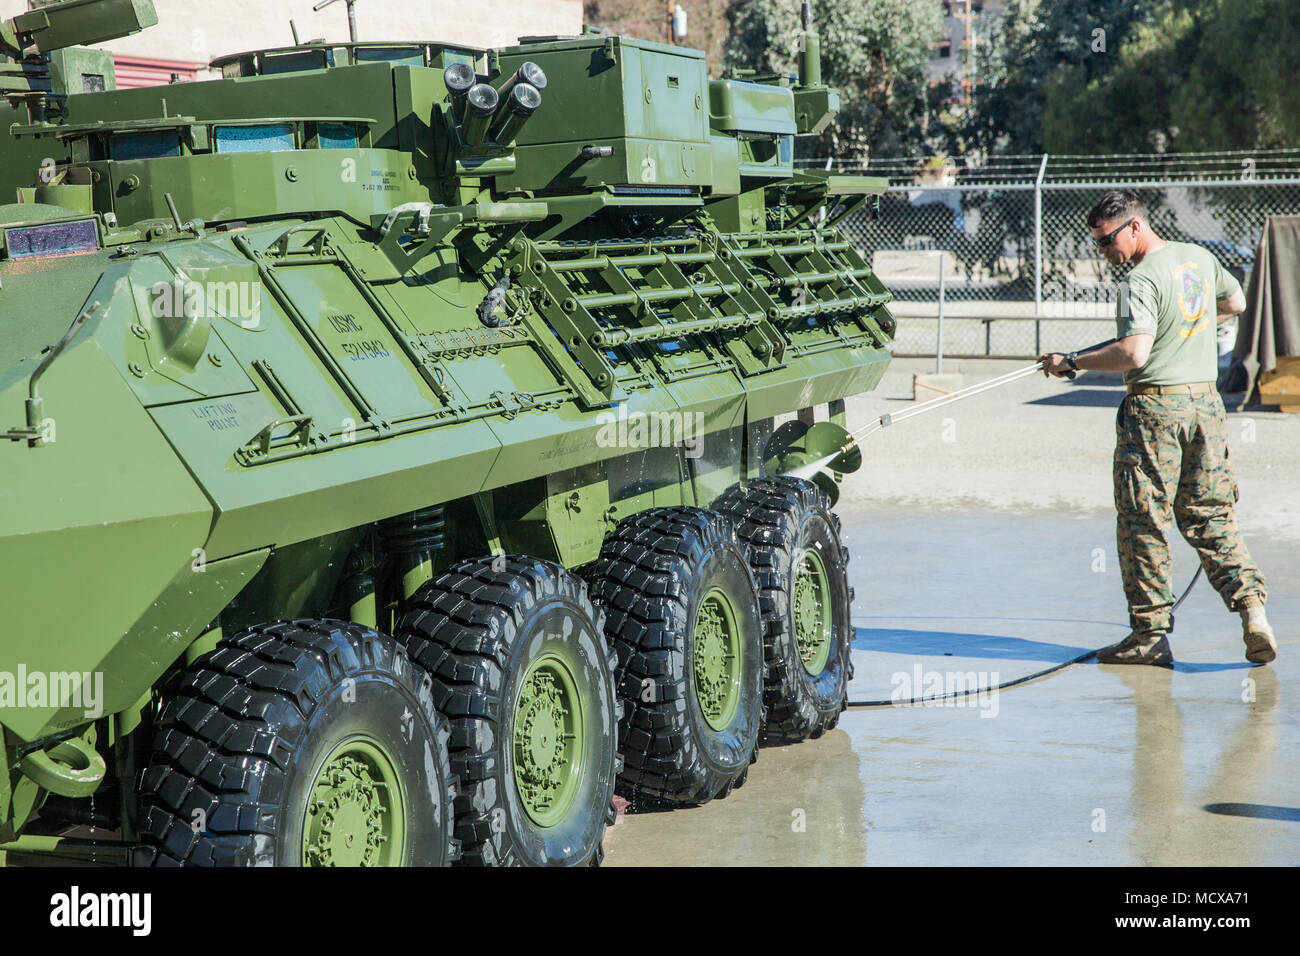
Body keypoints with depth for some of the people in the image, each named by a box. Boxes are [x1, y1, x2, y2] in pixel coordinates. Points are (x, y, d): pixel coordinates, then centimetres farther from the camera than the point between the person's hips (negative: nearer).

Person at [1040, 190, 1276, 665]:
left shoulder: (1143, 280, -16)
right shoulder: (1200, 257, 9)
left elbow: (1134, 355, -26)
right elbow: (1235, 302, 27)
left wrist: (1071, 362, -16)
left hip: (1155, 404, -7)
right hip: (1206, 399, 7)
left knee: (1142, 522, 2)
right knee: (1211, 515, 10)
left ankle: (1151, 633, 5)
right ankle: (1251, 604, -4)